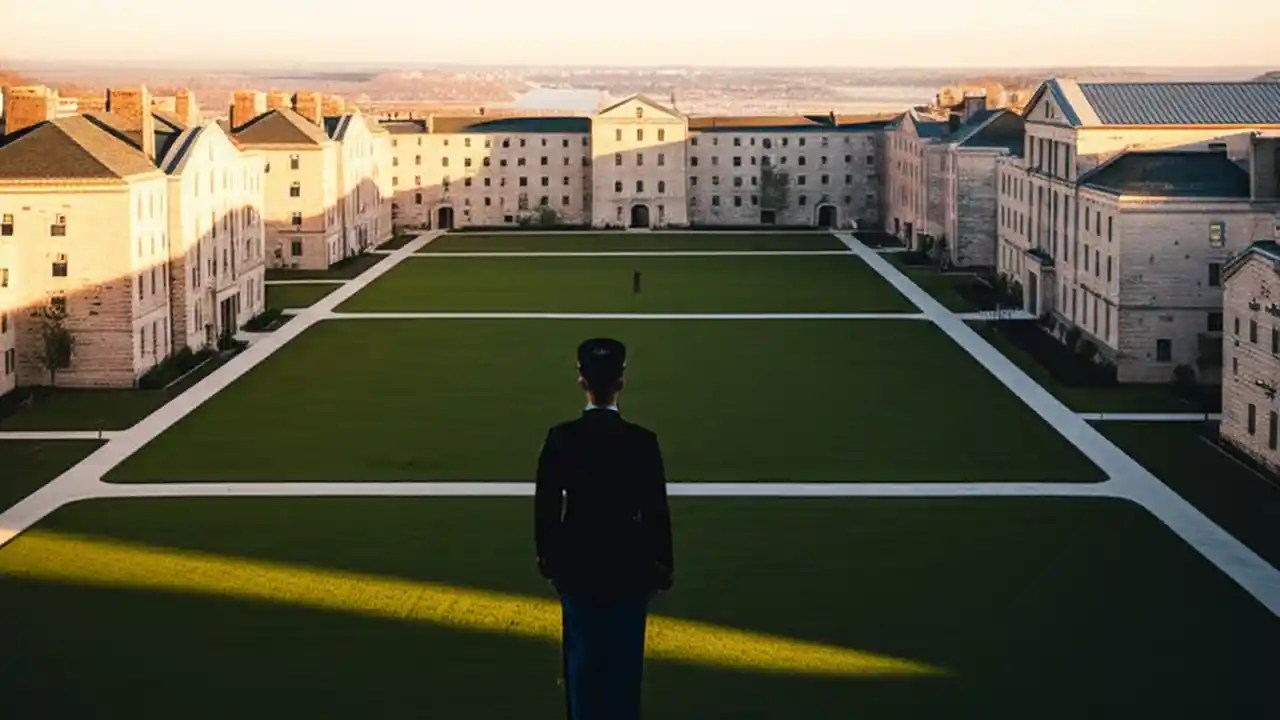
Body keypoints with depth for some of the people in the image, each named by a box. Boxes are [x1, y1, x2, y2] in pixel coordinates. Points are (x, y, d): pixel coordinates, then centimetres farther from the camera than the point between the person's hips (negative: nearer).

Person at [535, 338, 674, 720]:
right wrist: (662, 567, 4)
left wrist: (548, 558, 11)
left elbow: (546, 506, -3)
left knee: (582, 660, 11)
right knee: (624, 662, 8)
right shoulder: (642, 441, -12)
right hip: (628, 568, -1)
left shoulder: (561, 438, -9)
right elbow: (655, 511, -8)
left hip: (577, 567, 1)